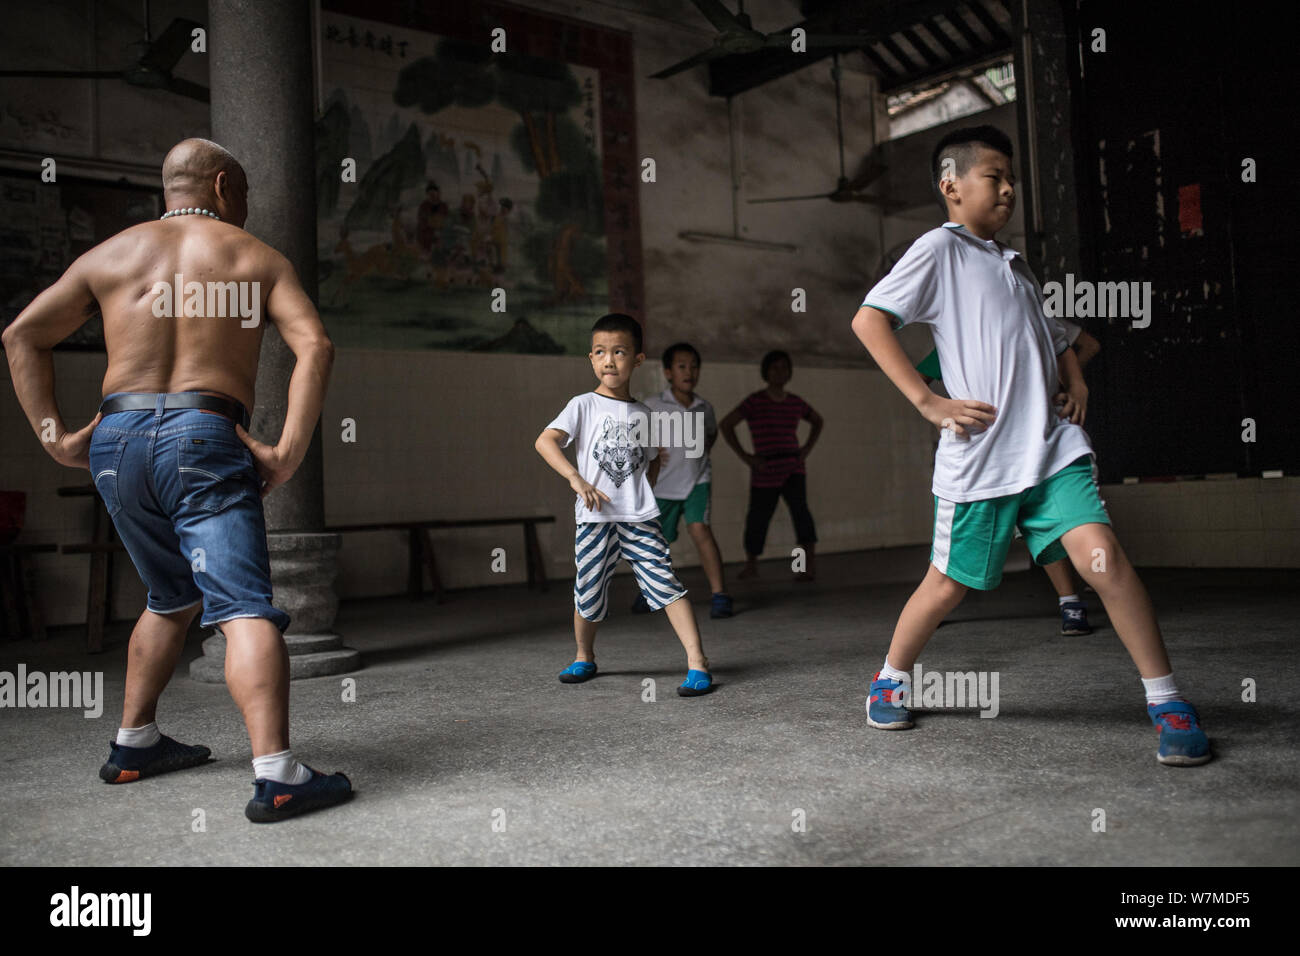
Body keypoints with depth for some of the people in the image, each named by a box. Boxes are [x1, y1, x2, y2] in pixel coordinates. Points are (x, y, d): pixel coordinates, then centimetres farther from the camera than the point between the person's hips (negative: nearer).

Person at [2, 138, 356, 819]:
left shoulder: (110, 253, 19)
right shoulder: (257, 259, 9)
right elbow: (314, 346, -7)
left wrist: (55, 436, 8)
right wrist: (288, 454, -12)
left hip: (117, 439, 5)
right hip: (206, 437, -5)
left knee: (172, 598, 23)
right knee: (244, 609, -11)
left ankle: (133, 746, 30)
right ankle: (276, 777, -21)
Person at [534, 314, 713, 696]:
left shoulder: (642, 414, 12)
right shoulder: (583, 405, 1)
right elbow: (544, 441, -13)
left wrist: (642, 491, 9)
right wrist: (576, 478, -24)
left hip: (640, 518, 2)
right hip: (594, 518, -1)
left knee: (667, 584, -10)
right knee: (588, 594, 7)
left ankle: (697, 660, -8)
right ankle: (584, 657, 32)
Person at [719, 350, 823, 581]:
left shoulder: (795, 402, 9)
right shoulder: (754, 401, -4)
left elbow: (818, 421, 26)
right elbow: (724, 425, -8)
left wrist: (806, 449, 11)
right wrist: (745, 456, -13)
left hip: (793, 469, 2)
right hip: (765, 473, -2)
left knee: (799, 509, -23)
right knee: (757, 520, 8)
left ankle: (809, 565, -28)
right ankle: (750, 563, 33)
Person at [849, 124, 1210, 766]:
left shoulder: (1014, 264, 22)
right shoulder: (940, 249, 0)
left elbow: (1053, 338, 35)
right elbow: (868, 320, -11)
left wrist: (1074, 379, 14)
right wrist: (928, 402, -16)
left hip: (1051, 448, 5)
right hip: (977, 456, -5)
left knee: (1101, 555, -13)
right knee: (949, 585, 6)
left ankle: (1166, 701, 0)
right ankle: (889, 681, 29)